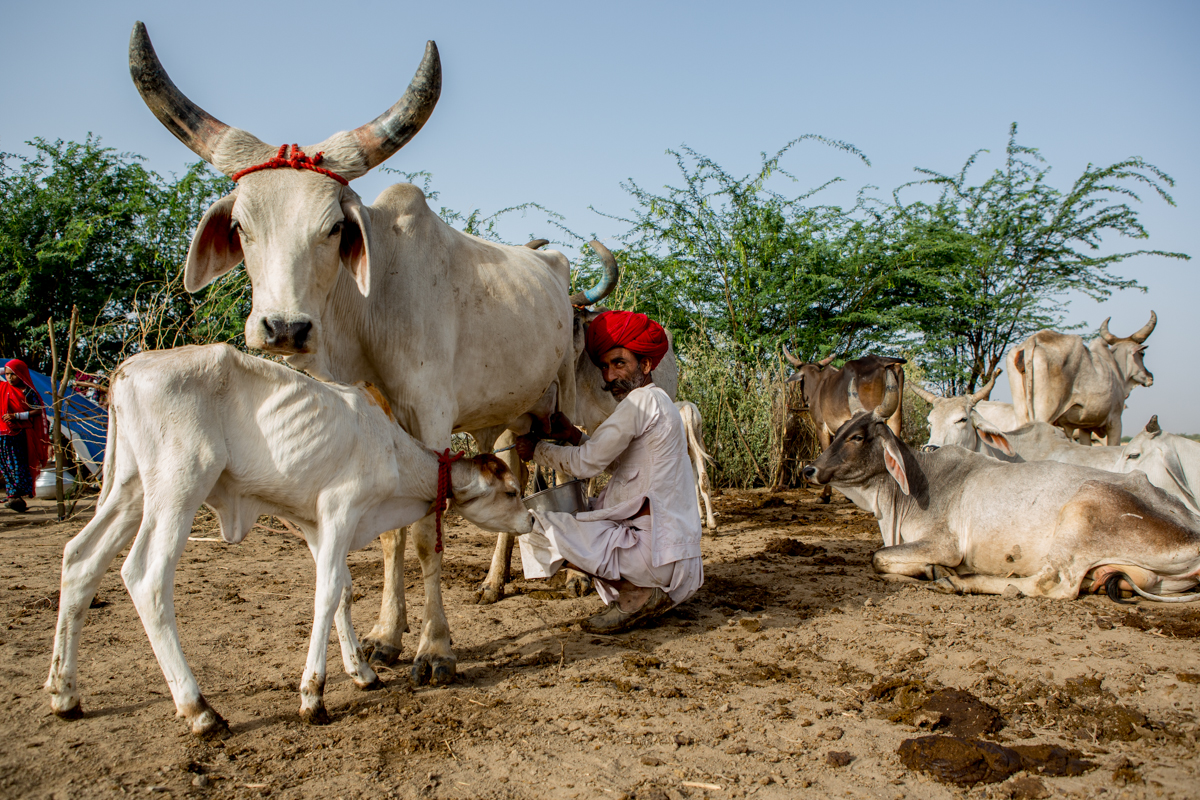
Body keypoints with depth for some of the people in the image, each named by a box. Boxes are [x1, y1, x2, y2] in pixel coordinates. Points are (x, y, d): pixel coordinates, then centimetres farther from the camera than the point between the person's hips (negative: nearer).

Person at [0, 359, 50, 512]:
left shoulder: (28, 392, -4)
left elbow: (37, 411, -8)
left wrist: (16, 416, -14)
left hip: (21, 435, -5)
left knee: (19, 465, -7)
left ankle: (19, 495, -8)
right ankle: (12, 495, 13)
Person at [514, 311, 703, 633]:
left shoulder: (643, 400, -12)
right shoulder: (659, 402, 18)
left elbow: (586, 463, -13)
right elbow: (612, 460, 21)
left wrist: (537, 448, 3)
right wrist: (573, 434, 9)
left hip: (658, 552, -10)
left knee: (536, 525, -13)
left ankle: (637, 594, -7)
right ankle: (646, 589, 10)